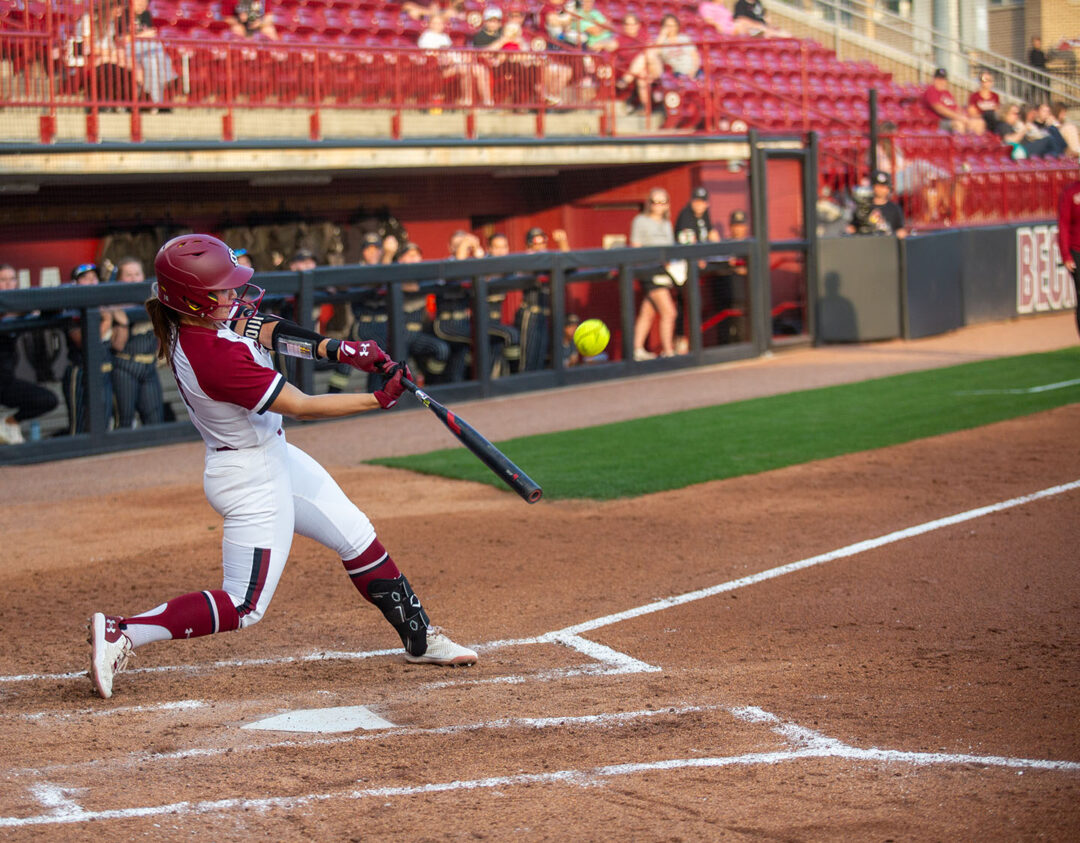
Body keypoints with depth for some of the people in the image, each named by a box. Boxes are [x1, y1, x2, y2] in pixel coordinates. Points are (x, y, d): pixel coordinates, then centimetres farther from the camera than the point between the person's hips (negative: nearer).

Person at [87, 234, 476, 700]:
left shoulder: (191, 319, -9)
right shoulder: (215, 357, -33)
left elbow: (263, 328, -5)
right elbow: (303, 406, -25)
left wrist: (337, 348, -20)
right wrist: (379, 399, -17)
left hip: (274, 457, 10)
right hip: (250, 478, -10)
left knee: (357, 538, 18)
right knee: (244, 606, -4)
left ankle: (420, 637, 32)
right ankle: (122, 633, -2)